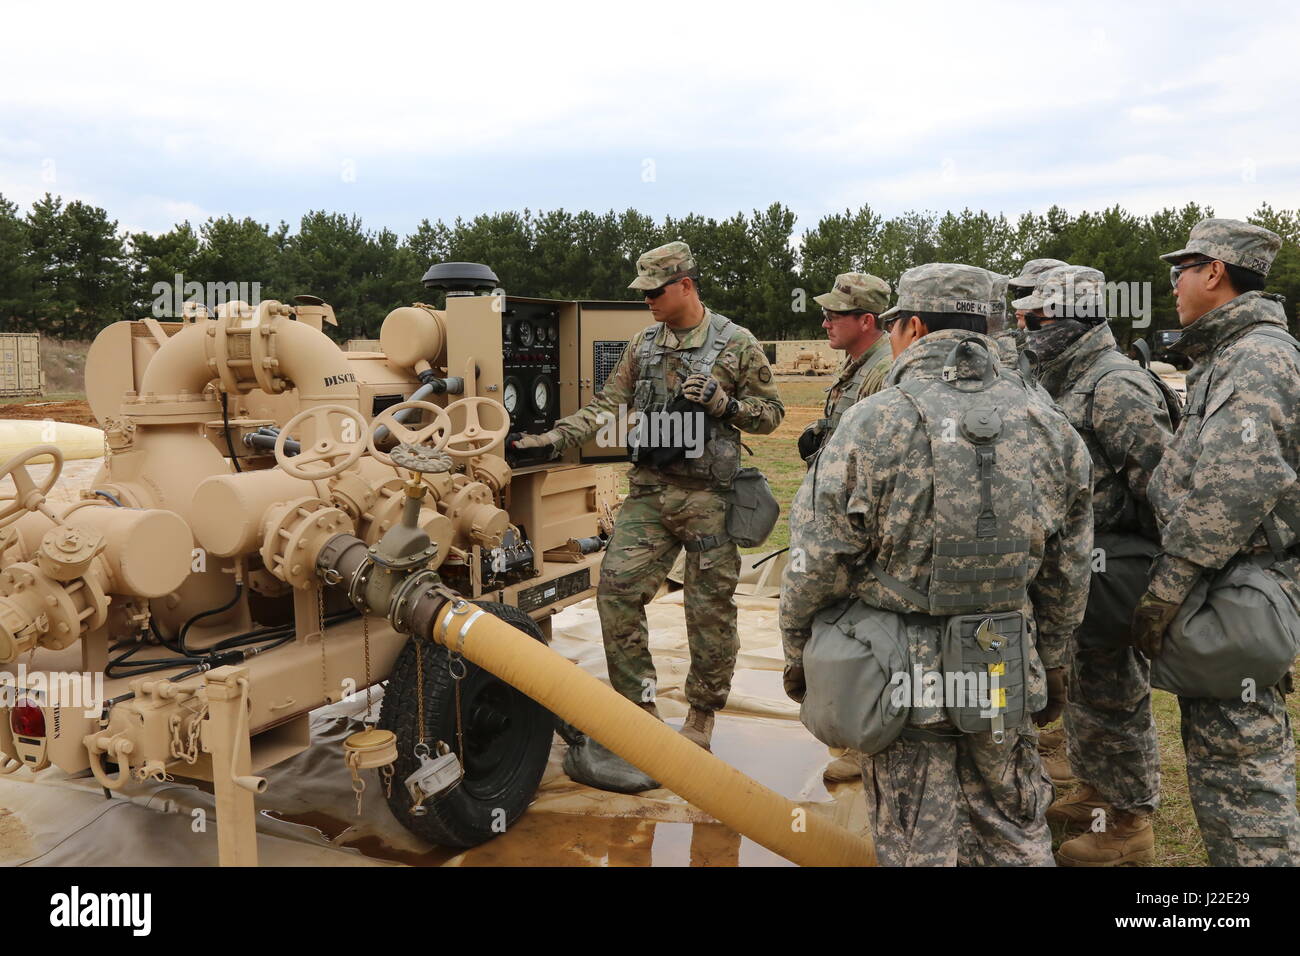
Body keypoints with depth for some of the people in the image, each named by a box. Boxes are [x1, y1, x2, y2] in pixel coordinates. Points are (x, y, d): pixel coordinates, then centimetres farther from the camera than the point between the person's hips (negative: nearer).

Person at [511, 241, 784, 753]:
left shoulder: (738, 344, -3)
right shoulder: (642, 345, 10)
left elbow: (770, 413, 1)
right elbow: (607, 407, 8)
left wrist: (722, 403, -17)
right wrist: (548, 439, -3)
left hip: (707, 498, -4)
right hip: (648, 490, 4)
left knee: (710, 609, 3)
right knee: (616, 590, -3)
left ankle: (702, 715, 23)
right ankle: (640, 706, 12)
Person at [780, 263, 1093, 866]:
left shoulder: (873, 424, -14)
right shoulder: (1049, 429, 1)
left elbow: (817, 564, -12)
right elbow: (1068, 573, 7)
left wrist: (796, 655, 3)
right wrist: (1051, 664, 21)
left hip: (904, 673, -4)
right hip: (1007, 673, 4)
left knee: (916, 847, 10)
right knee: (1017, 834, 22)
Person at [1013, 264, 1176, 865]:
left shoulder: (1115, 388, -19)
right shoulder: (1066, 383, 11)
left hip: (1108, 576, -10)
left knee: (1110, 698, 2)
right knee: (1079, 686, 20)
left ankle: (1129, 824, 18)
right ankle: (1094, 793, 37)